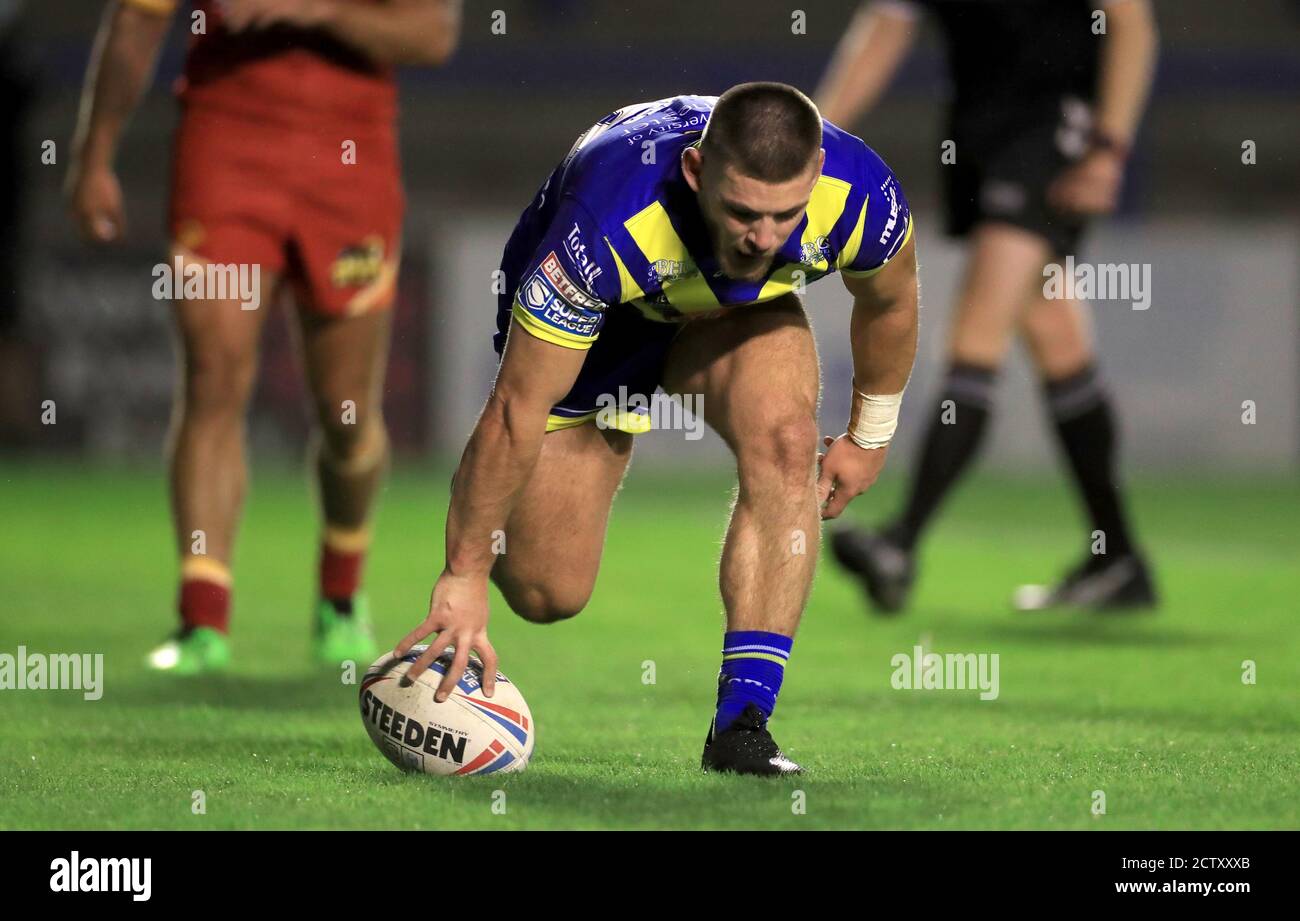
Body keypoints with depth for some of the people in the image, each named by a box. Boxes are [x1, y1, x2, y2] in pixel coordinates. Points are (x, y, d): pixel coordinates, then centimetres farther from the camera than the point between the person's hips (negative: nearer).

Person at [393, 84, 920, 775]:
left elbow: (889, 303, -7)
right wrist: (464, 576, -28)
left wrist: (869, 435, 7)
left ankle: (741, 719, -24)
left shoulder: (861, 198, -34)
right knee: (548, 593, -3)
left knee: (785, 443, -30)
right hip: (592, 317, -2)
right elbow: (517, 410, -34)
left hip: (742, 310, 2)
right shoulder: (610, 225, -44)